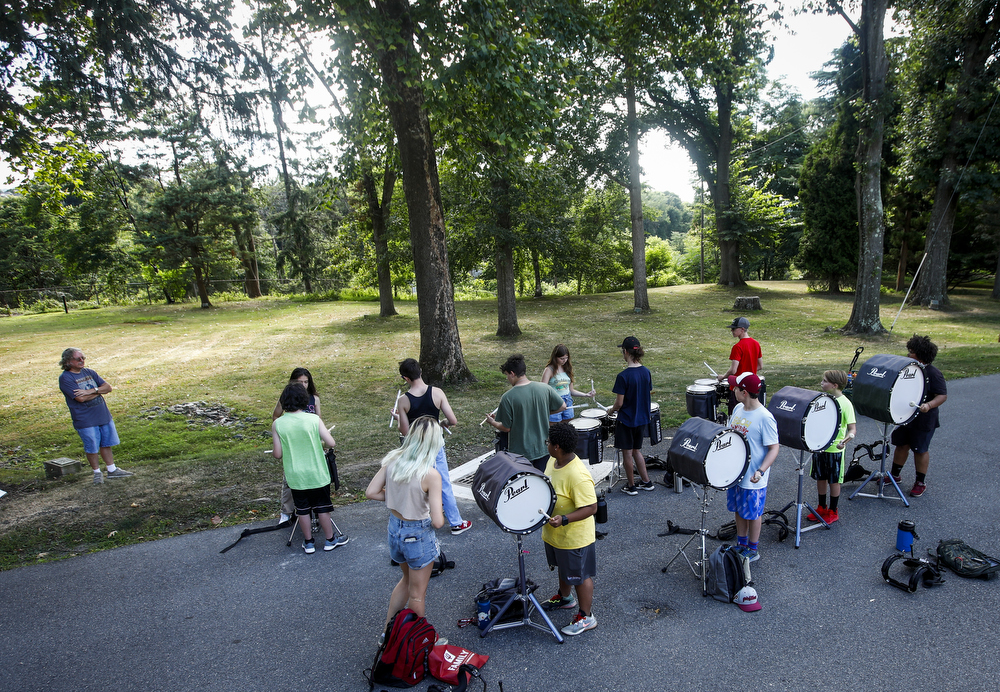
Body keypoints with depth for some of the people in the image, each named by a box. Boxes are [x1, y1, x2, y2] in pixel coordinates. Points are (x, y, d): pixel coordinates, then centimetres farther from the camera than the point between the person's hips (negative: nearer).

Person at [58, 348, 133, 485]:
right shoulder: (65, 378, -9)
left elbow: (108, 387, 2)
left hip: (104, 416, 5)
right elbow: (80, 398, -20)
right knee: (92, 448, 5)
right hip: (85, 420, -5)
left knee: (106, 444, 12)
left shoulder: (89, 372, 10)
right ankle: (97, 472, 21)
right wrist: (99, 391, -7)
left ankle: (112, 470, 22)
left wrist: (91, 391, -14)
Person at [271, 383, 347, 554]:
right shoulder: (314, 419, -14)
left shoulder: (277, 424, -10)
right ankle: (330, 540, 27)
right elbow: (331, 443, -14)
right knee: (322, 507, 14)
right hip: (317, 474, -1)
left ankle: (309, 543, 29)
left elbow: (277, 454, -7)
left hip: (295, 477, 1)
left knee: (303, 509, 17)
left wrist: (274, 444, 14)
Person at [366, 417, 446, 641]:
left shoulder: (392, 460, -10)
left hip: (394, 529, 6)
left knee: (408, 579, 31)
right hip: (419, 535, -6)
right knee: (417, 594, 17)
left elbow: (371, 492, -4)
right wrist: (440, 513, -4)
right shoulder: (430, 475, -27)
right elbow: (437, 522, -25)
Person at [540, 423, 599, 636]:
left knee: (580, 576, 12)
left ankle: (586, 617, 31)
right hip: (554, 534, 9)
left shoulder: (578, 476, -34)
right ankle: (565, 598, 54)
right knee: (564, 568, 30)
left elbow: (591, 508, -31)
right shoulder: (553, 461, -6)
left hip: (574, 537, -9)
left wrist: (564, 519, -37)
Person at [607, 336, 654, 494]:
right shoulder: (646, 372, -2)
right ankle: (647, 482, 25)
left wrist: (610, 411, 1)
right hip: (642, 418, 6)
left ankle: (631, 486, 19)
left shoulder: (623, 376, -22)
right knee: (636, 450, 21)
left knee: (627, 452, 8)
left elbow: (619, 403, -18)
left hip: (626, 420, -6)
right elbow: (647, 394, 8)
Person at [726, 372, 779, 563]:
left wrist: (761, 471, -32)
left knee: (752, 514, 11)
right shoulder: (738, 409, 0)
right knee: (739, 510, 21)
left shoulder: (765, 418, -24)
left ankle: (752, 551, 30)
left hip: (753, 478, -7)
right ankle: (741, 545, 39)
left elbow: (774, 448, -21)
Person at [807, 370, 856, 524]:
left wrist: (844, 440, -34)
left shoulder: (845, 403, -16)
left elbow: (852, 429, -17)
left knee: (834, 481, 9)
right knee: (820, 478, 16)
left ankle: (833, 511, 25)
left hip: (835, 449, -6)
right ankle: (821, 508, 32)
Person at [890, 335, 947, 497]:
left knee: (920, 450, 7)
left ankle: (921, 482, 23)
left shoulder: (933, 374, -17)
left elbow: (943, 395, -20)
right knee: (901, 445, 16)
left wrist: (929, 405, -36)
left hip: (923, 420, -6)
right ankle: (895, 475, 30)